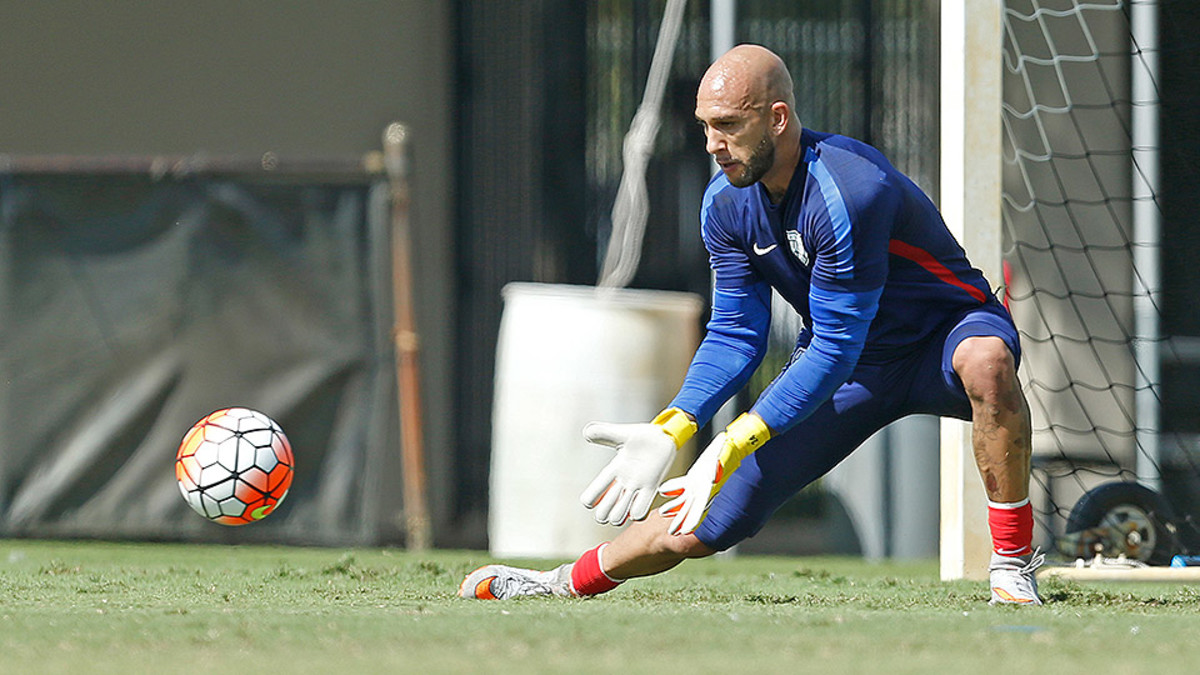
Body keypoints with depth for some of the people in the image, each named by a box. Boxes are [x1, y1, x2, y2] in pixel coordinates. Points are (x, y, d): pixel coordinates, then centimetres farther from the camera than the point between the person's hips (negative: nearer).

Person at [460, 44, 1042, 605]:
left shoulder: (846, 191, -33)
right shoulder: (726, 203, -9)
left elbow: (835, 349, -31)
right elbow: (735, 336, -1)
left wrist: (734, 445, -34)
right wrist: (669, 431, -17)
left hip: (944, 334, -5)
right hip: (840, 363, 6)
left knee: (986, 359, -44)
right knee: (694, 528, -3)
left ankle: (1013, 566, -33)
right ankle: (566, 584, 22)